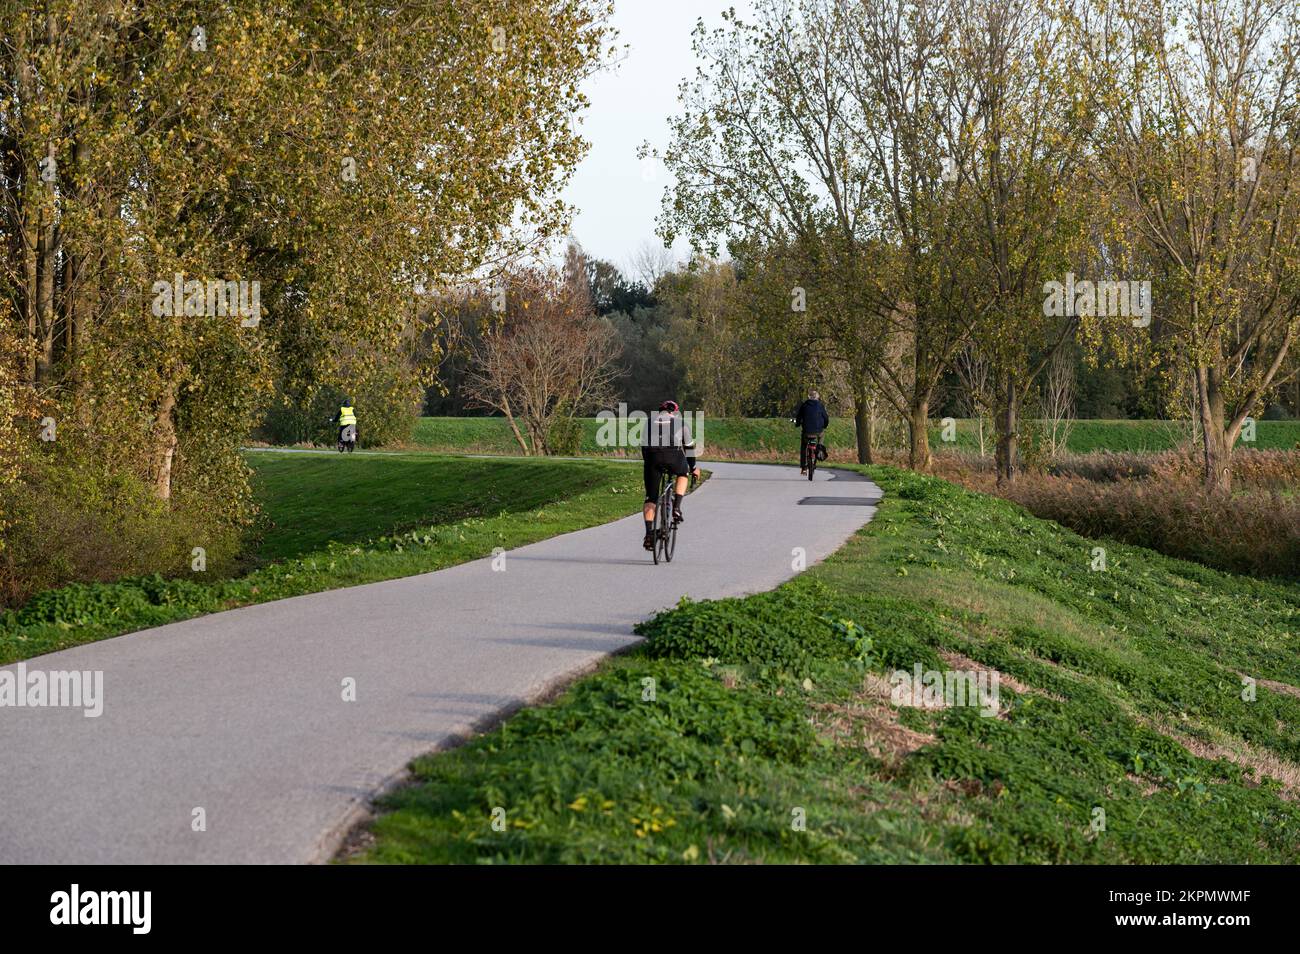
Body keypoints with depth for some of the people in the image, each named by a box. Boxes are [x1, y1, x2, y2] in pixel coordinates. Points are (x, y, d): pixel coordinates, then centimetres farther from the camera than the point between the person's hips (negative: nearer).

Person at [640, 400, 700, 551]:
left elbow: (644, 446, 31)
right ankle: (676, 508, 14)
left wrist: (646, 466, 42)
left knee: (650, 498, 10)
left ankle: (649, 534, 0)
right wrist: (693, 468, 42)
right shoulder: (680, 422, 24)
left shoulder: (650, 422, 29)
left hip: (652, 456, 1)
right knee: (683, 474, 32)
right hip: (673, 455, -1)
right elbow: (689, 447, 30)